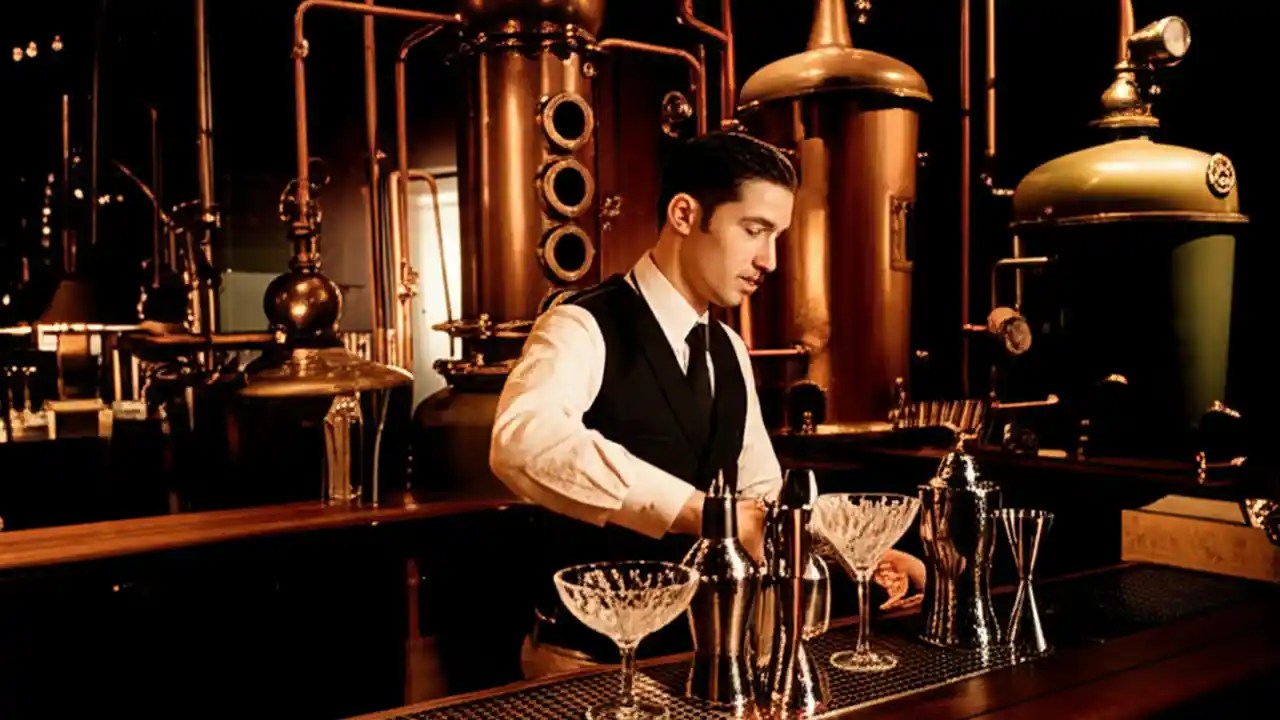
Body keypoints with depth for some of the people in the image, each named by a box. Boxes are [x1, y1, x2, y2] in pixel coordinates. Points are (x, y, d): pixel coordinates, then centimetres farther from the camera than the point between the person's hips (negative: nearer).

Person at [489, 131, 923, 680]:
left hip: (703, 646, 8)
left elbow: (762, 491, 14)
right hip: (590, 654, -7)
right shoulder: (583, 329, -18)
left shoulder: (728, 351, 7)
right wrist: (699, 508, -44)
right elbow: (524, 441, -39)